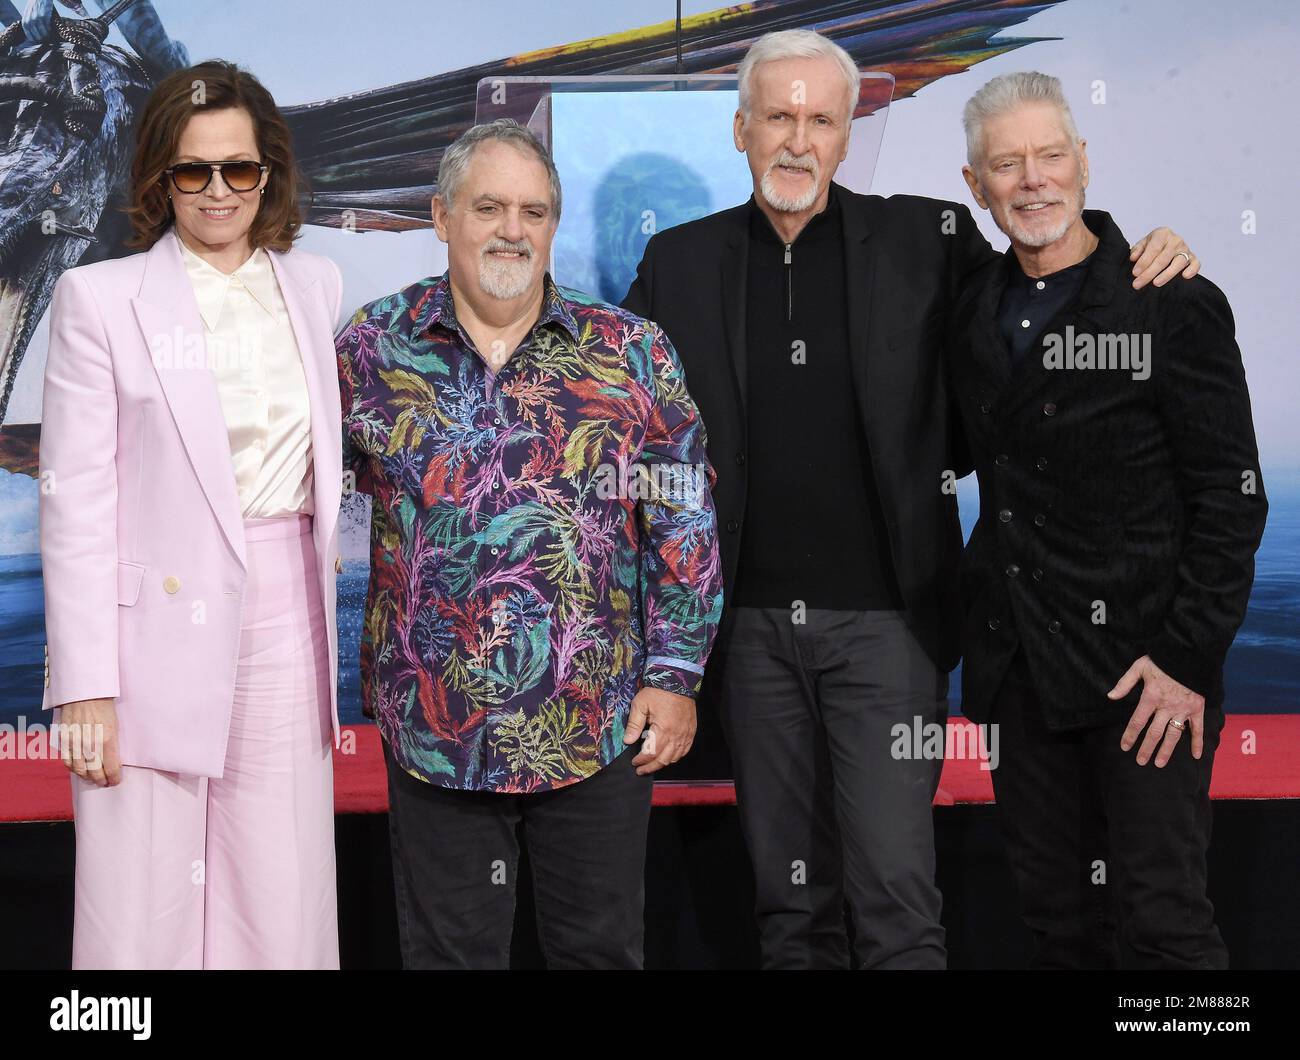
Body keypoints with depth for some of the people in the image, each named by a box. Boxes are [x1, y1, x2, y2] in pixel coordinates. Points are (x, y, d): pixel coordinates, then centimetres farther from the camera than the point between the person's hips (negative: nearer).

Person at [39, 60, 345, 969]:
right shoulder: (101, 297, -1)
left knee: (286, 920, 7)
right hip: (160, 634, -3)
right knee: (143, 924, 1)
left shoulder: (317, 286, 11)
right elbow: (77, 503, -4)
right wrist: (86, 685, -9)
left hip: (287, 629, 4)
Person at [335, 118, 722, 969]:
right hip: (433, 729, 0)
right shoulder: (372, 347, 0)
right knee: (451, 951, 13)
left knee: (602, 947, 14)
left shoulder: (632, 353, -1)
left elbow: (684, 522, 0)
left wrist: (674, 674, -4)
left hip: (603, 728, 0)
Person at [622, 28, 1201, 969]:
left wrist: (1140, 268, -9)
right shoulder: (679, 263, 5)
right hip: (750, 622, 2)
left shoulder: (928, 242, 0)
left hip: (884, 618, -2)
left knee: (896, 888, -2)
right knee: (787, 891, 13)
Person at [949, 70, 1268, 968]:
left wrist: (1188, 658, -16)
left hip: (1144, 668, -5)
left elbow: (1231, 499, -10)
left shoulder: (1176, 307, -8)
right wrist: (985, 633, 8)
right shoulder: (977, 313, 9)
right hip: (1019, 669, 6)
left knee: (1161, 918, -2)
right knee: (1057, 913, 13)